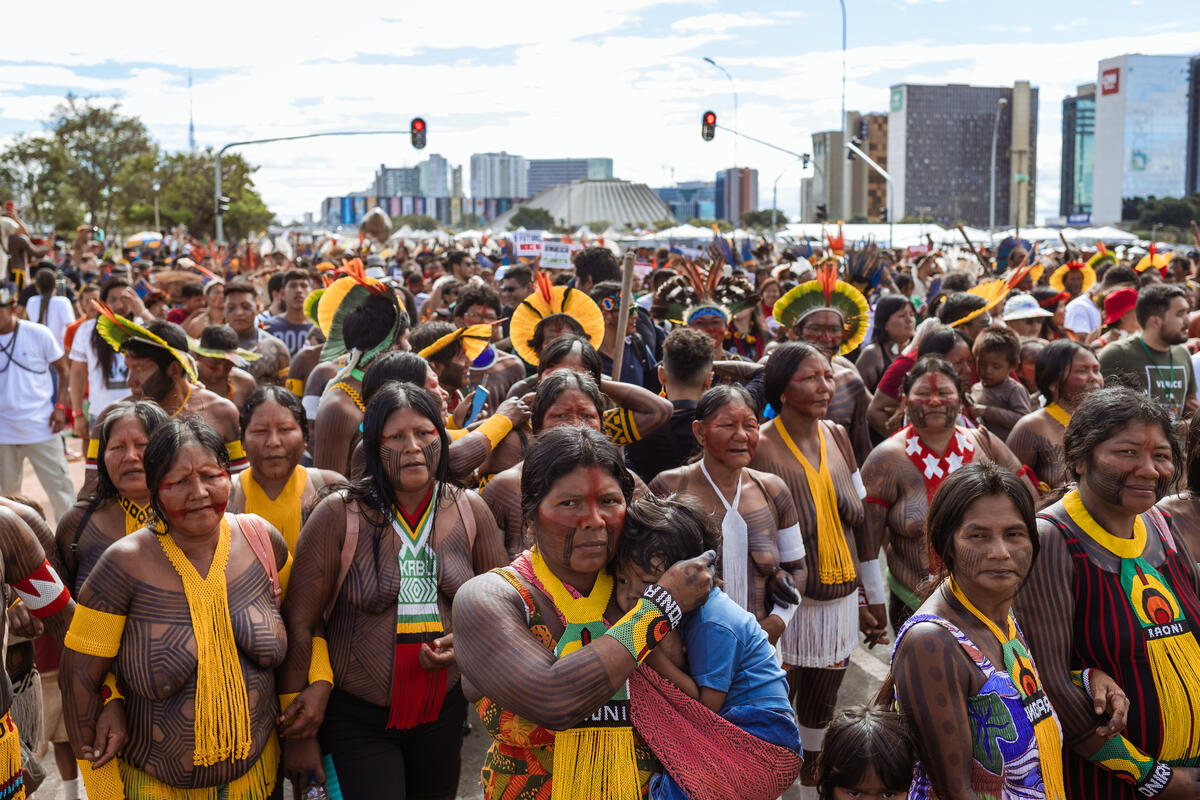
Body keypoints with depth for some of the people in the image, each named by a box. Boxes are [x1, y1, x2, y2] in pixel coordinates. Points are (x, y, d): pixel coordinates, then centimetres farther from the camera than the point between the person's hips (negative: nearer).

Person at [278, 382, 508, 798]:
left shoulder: (470, 511, -1)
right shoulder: (339, 514, -12)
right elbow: (299, 624, -9)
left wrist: (466, 640, -11)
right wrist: (297, 736, -7)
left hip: (443, 713, 4)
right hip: (356, 721, -3)